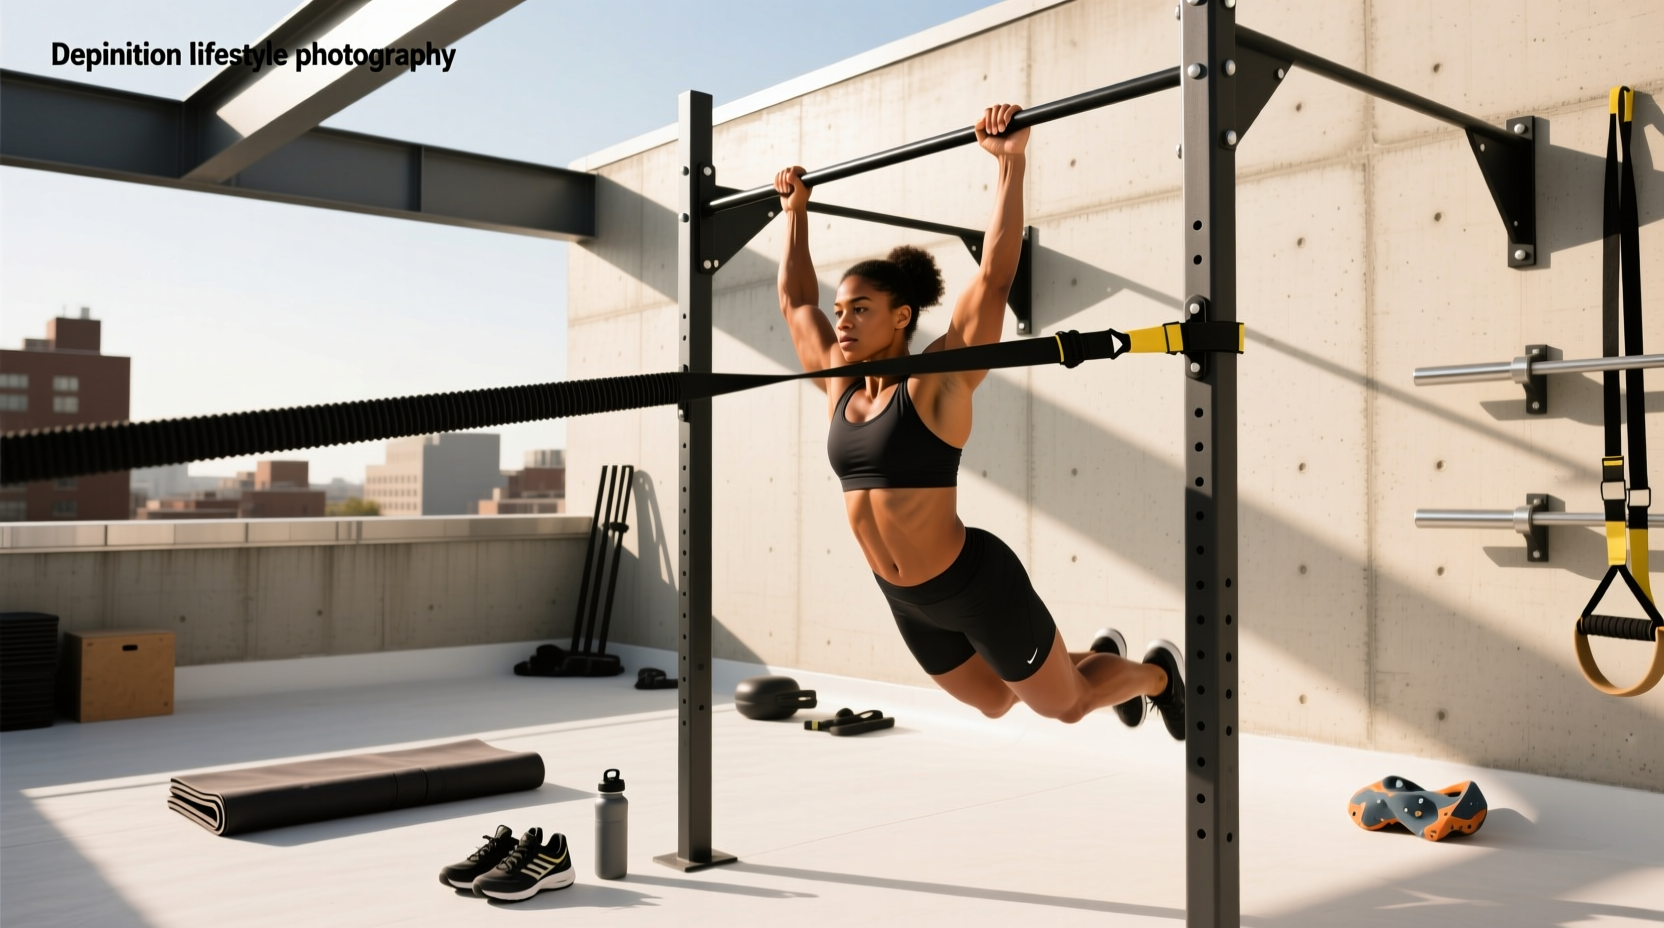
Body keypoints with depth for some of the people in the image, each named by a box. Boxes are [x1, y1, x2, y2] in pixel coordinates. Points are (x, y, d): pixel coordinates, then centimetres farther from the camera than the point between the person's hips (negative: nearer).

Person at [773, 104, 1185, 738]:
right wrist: (796, 212, 15)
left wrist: (1010, 162, -26)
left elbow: (995, 275, -24)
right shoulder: (839, 388, -1)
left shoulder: (938, 383, -17)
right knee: (995, 704, 27)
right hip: (909, 604, 7)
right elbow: (794, 300, 11)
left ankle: (1158, 671, 43)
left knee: (1065, 707, 14)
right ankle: (1101, 655, 52)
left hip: (978, 586, -7)